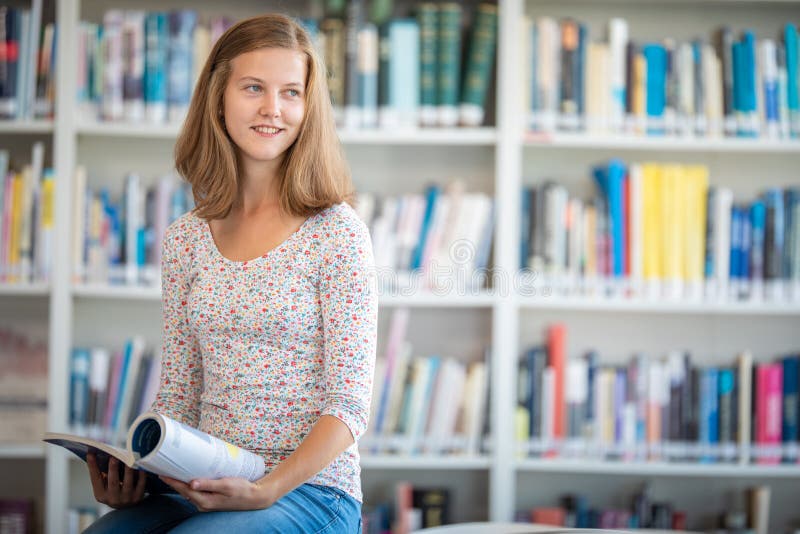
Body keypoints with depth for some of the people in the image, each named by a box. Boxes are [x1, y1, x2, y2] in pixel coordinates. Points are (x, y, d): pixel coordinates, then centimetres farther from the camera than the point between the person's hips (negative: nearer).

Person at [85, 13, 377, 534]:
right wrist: (132, 468, -6)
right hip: (201, 488, 4)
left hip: (308, 488, -4)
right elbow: (179, 393, 13)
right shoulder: (186, 239, 10)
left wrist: (269, 488, -21)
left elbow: (349, 405, -7)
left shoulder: (336, 233, -4)